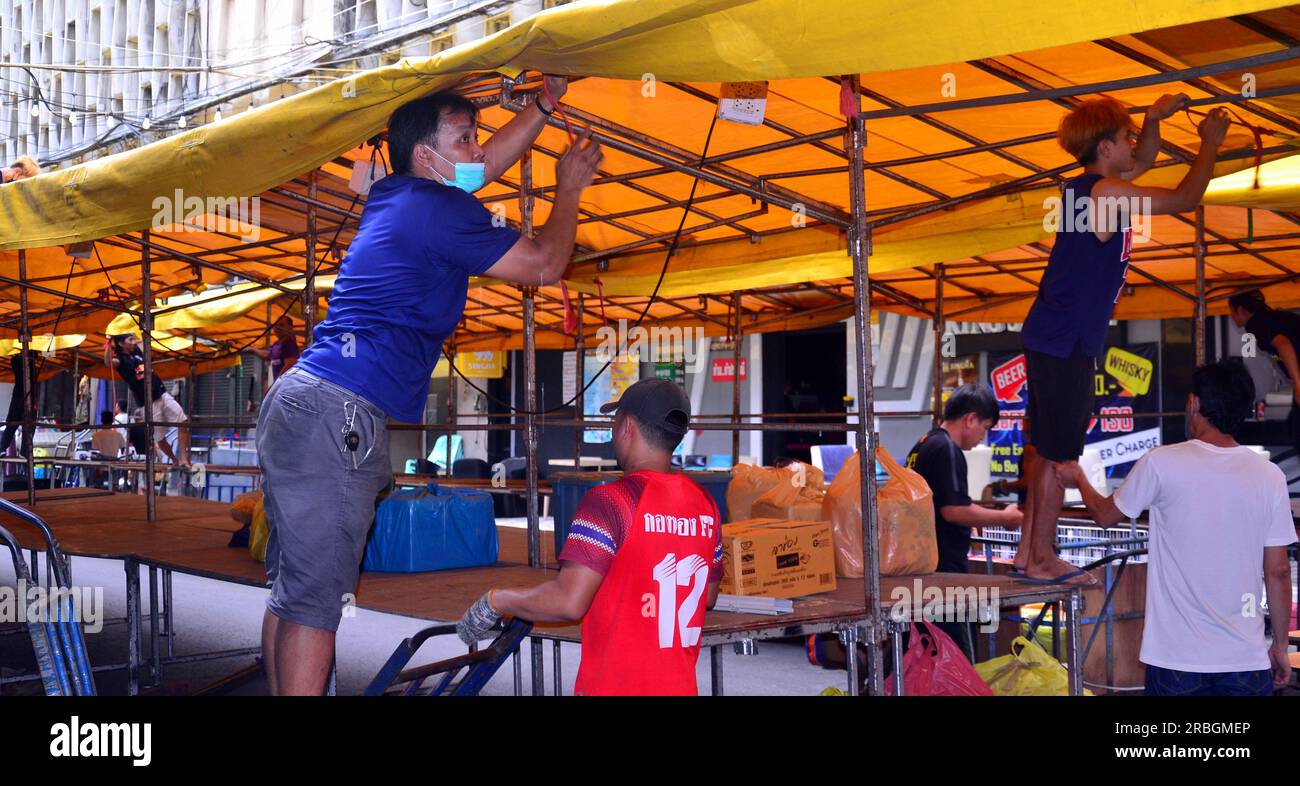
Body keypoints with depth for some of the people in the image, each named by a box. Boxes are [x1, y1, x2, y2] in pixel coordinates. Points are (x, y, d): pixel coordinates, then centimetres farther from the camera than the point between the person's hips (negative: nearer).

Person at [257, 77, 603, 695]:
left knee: (291, 585, 10)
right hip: (338, 412, -10)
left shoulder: (394, 197, 20)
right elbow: (544, 264, 1)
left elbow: (490, 161, 35)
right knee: (316, 593, -11)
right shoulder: (438, 209, -7)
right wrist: (567, 189, 16)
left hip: (300, 398, 10)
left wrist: (547, 101, 36)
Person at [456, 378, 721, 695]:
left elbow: (569, 602, -22)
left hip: (613, 685, -7)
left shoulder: (609, 501, -17)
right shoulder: (705, 504, 4)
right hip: (680, 685, 7)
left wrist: (495, 603, -9)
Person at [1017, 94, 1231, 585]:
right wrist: (1210, 142, 1)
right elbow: (1185, 199, -12)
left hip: (1052, 339, 10)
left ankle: (1031, 552, 21)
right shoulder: (1106, 192, -16)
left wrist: (1155, 119, 13)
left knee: (1049, 451, 14)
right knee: (1058, 455, -3)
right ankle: (1043, 559, 5)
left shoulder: (1085, 188, 12)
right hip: (1065, 345, -10)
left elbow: (1142, 163, 29)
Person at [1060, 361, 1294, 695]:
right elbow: (1278, 572, 3)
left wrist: (1078, 479, 31)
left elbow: (1105, 515, 10)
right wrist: (1280, 646, 15)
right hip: (1247, 658, 2)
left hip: (1177, 657, -2)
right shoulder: (1270, 476, -1)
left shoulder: (1161, 464, -7)